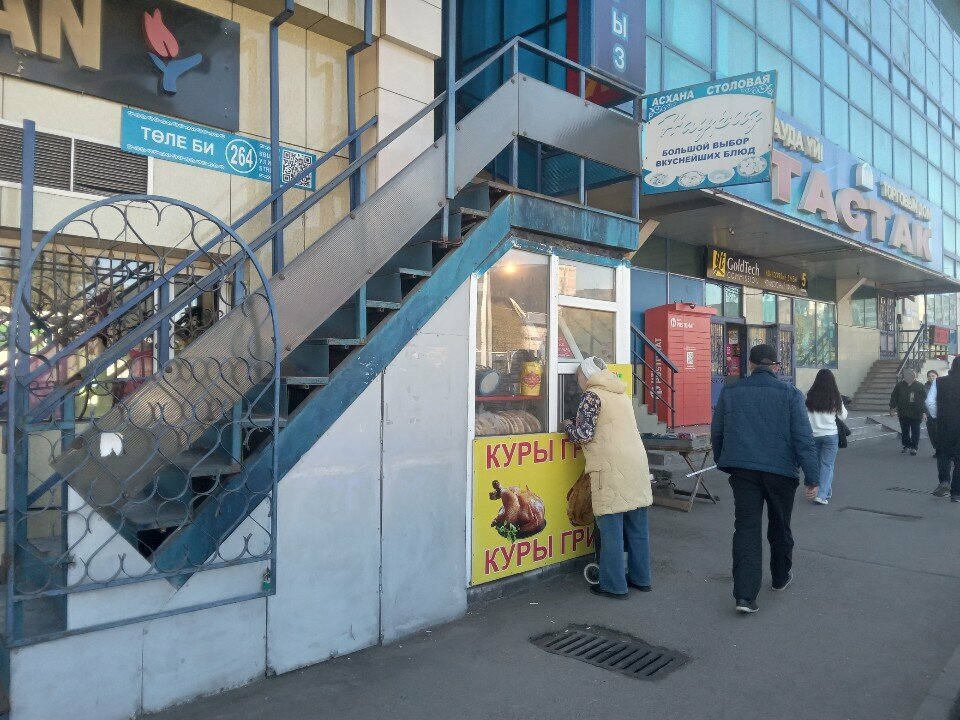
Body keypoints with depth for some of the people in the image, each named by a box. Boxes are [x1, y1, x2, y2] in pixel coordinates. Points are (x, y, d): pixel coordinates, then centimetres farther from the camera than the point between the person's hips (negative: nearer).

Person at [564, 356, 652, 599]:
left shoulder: (592, 395, -5)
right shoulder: (622, 394, 19)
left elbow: (583, 435, -10)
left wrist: (568, 425, 9)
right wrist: (578, 425, 25)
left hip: (611, 469, -8)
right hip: (636, 464, 8)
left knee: (611, 529, -1)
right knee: (637, 526, 14)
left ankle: (614, 585, 4)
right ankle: (640, 578, 24)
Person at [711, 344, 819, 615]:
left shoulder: (730, 392, 3)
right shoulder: (790, 394, -4)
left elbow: (717, 433, 11)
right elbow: (803, 438, -8)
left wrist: (722, 461, 26)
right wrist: (812, 477, -5)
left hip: (743, 470, 1)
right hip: (781, 470, 0)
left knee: (746, 528, -1)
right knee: (780, 526, 19)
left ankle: (745, 595, -10)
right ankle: (781, 577, 39)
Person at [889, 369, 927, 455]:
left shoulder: (920, 386, -3)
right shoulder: (900, 385, 2)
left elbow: (925, 399, -2)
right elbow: (894, 397, 8)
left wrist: (924, 411, -7)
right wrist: (892, 408, 2)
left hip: (916, 414, -3)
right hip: (903, 413, 3)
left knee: (915, 431, 3)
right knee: (904, 431, 11)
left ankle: (914, 447, 10)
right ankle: (906, 446, 24)